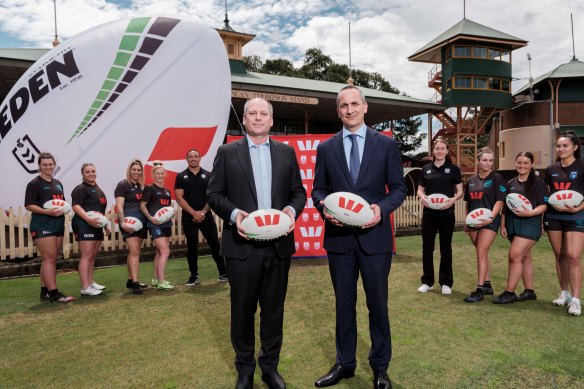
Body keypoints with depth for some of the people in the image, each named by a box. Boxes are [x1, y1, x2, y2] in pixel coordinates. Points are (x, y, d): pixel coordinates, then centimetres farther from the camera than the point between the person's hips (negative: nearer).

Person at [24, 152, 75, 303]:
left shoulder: (58, 183, 17)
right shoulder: (34, 183, -5)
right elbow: (29, 205, -12)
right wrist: (48, 212, -24)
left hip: (58, 224, 8)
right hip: (42, 225, -7)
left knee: (49, 259, 11)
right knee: (50, 258, -9)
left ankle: (44, 291, 19)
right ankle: (54, 293, -7)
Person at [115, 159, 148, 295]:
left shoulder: (142, 186, 16)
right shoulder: (122, 185, -3)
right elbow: (119, 206, -11)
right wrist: (122, 222, -23)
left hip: (141, 221, 7)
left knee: (134, 252, 12)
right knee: (134, 251, -14)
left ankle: (130, 280, 20)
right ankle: (135, 283, -16)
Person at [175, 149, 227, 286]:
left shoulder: (208, 175, 5)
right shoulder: (181, 176, 4)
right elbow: (179, 197, -3)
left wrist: (203, 212, -11)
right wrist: (194, 213, -12)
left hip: (206, 216, 0)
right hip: (189, 217, 0)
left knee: (215, 244, 0)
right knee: (192, 247, 6)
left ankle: (223, 273, 8)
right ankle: (194, 276, 16)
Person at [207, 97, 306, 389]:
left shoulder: (287, 152, 9)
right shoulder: (227, 152, 3)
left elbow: (298, 191, 10)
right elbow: (214, 194, 1)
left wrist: (293, 209, -11)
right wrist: (233, 213, -16)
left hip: (279, 245, 2)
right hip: (242, 245, -2)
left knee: (274, 309, 12)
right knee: (242, 310, 10)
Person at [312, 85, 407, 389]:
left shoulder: (386, 144, 1)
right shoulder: (326, 148, 6)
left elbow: (398, 188, 2)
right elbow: (318, 190, 7)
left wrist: (382, 208, -16)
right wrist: (324, 207, -14)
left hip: (374, 236, -1)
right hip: (338, 236, 2)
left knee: (377, 303, 11)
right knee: (344, 303, 14)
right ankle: (345, 364, 32)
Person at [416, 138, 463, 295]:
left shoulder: (453, 168, 2)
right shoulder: (426, 169, 7)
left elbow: (460, 191, 1)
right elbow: (420, 189, 10)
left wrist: (453, 199, -20)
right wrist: (422, 196, -13)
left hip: (446, 213, -2)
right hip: (429, 213, 2)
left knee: (445, 247, 6)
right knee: (427, 247, 5)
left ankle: (446, 283, 16)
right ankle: (427, 281, 18)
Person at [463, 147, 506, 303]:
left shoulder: (496, 178, -3)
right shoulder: (471, 180, 12)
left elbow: (500, 201, -9)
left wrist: (491, 217, -21)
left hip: (489, 221, -5)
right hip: (473, 221, 6)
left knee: (481, 252, -12)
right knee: (482, 253, 13)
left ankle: (480, 289, -9)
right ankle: (487, 284, 25)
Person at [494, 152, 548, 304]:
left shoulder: (538, 183, -4)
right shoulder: (510, 184, 11)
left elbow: (544, 206, -8)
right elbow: (505, 207, 13)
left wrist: (530, 213, -25)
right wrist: (502, 225, 9)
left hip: (529, 224, -6)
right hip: (512, 224, 6)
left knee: (515, 256, -12)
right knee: (524, 257, 13)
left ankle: (509, 293, -5)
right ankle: (529, 291, 22)